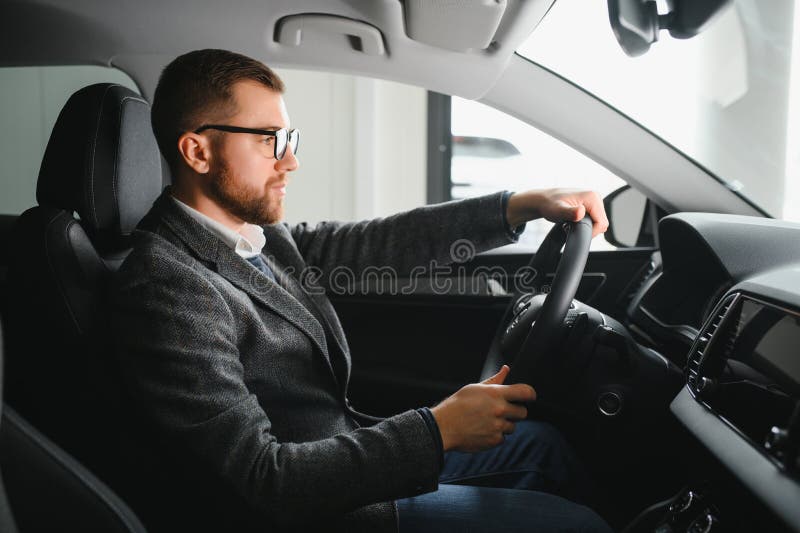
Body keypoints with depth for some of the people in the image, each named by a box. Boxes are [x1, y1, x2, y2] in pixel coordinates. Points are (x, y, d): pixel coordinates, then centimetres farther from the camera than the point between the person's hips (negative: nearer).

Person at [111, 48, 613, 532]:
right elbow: (263, 481, -29)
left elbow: (381, 242, 5)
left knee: (540, 441, 18)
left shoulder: (259, 235, 1)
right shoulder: (164, 288, -26)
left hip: (346, 451, 9)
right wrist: (439, 430, -29)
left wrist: (524, 204, 0)